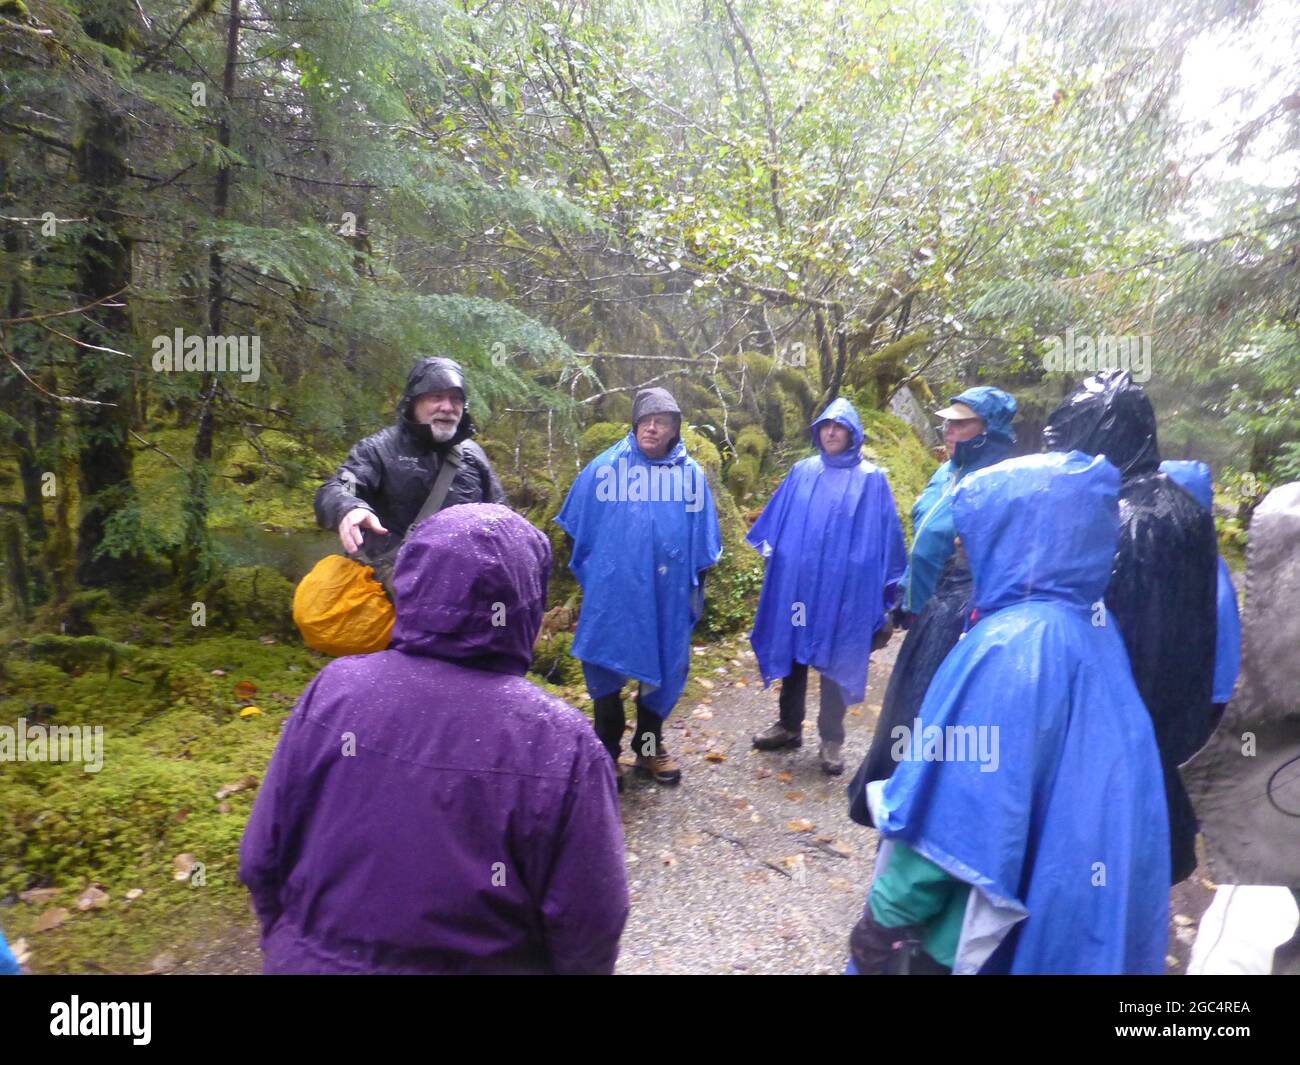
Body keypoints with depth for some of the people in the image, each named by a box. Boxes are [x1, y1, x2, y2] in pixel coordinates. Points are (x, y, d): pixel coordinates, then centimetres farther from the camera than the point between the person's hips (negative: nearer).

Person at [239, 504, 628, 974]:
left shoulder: (334, 690, -17)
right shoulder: (560, 743, -24)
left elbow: (260, 863, -5)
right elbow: (587, 928, -14)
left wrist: (293, 947, 12)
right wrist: (583, 965, 6)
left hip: (313, 961, 2)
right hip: (479, 962, -1)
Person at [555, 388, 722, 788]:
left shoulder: (691, 474, 3)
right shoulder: (606, 466, -3)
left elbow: (701, 540, 9)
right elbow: (577, 528, 6)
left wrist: (695, 589, 9)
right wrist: (587, 574, 10)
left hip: (667, 595, 2)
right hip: (611, 591, -2)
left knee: (663, 671, 13)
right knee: (607, 670, 3)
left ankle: (650, 747, 33)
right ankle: (607, 753, 22)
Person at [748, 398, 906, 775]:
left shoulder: (870, 479, -1)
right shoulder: (802, 472, 7)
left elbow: (883, 535, 0)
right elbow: (777, 519, 15)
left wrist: (885, 590, -1)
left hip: (843, 585, -3)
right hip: (795, 579, 3)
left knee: (834, 660, 5)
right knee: (793, 649, 12)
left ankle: (831, 740, 18)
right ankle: (790, 725, 28)